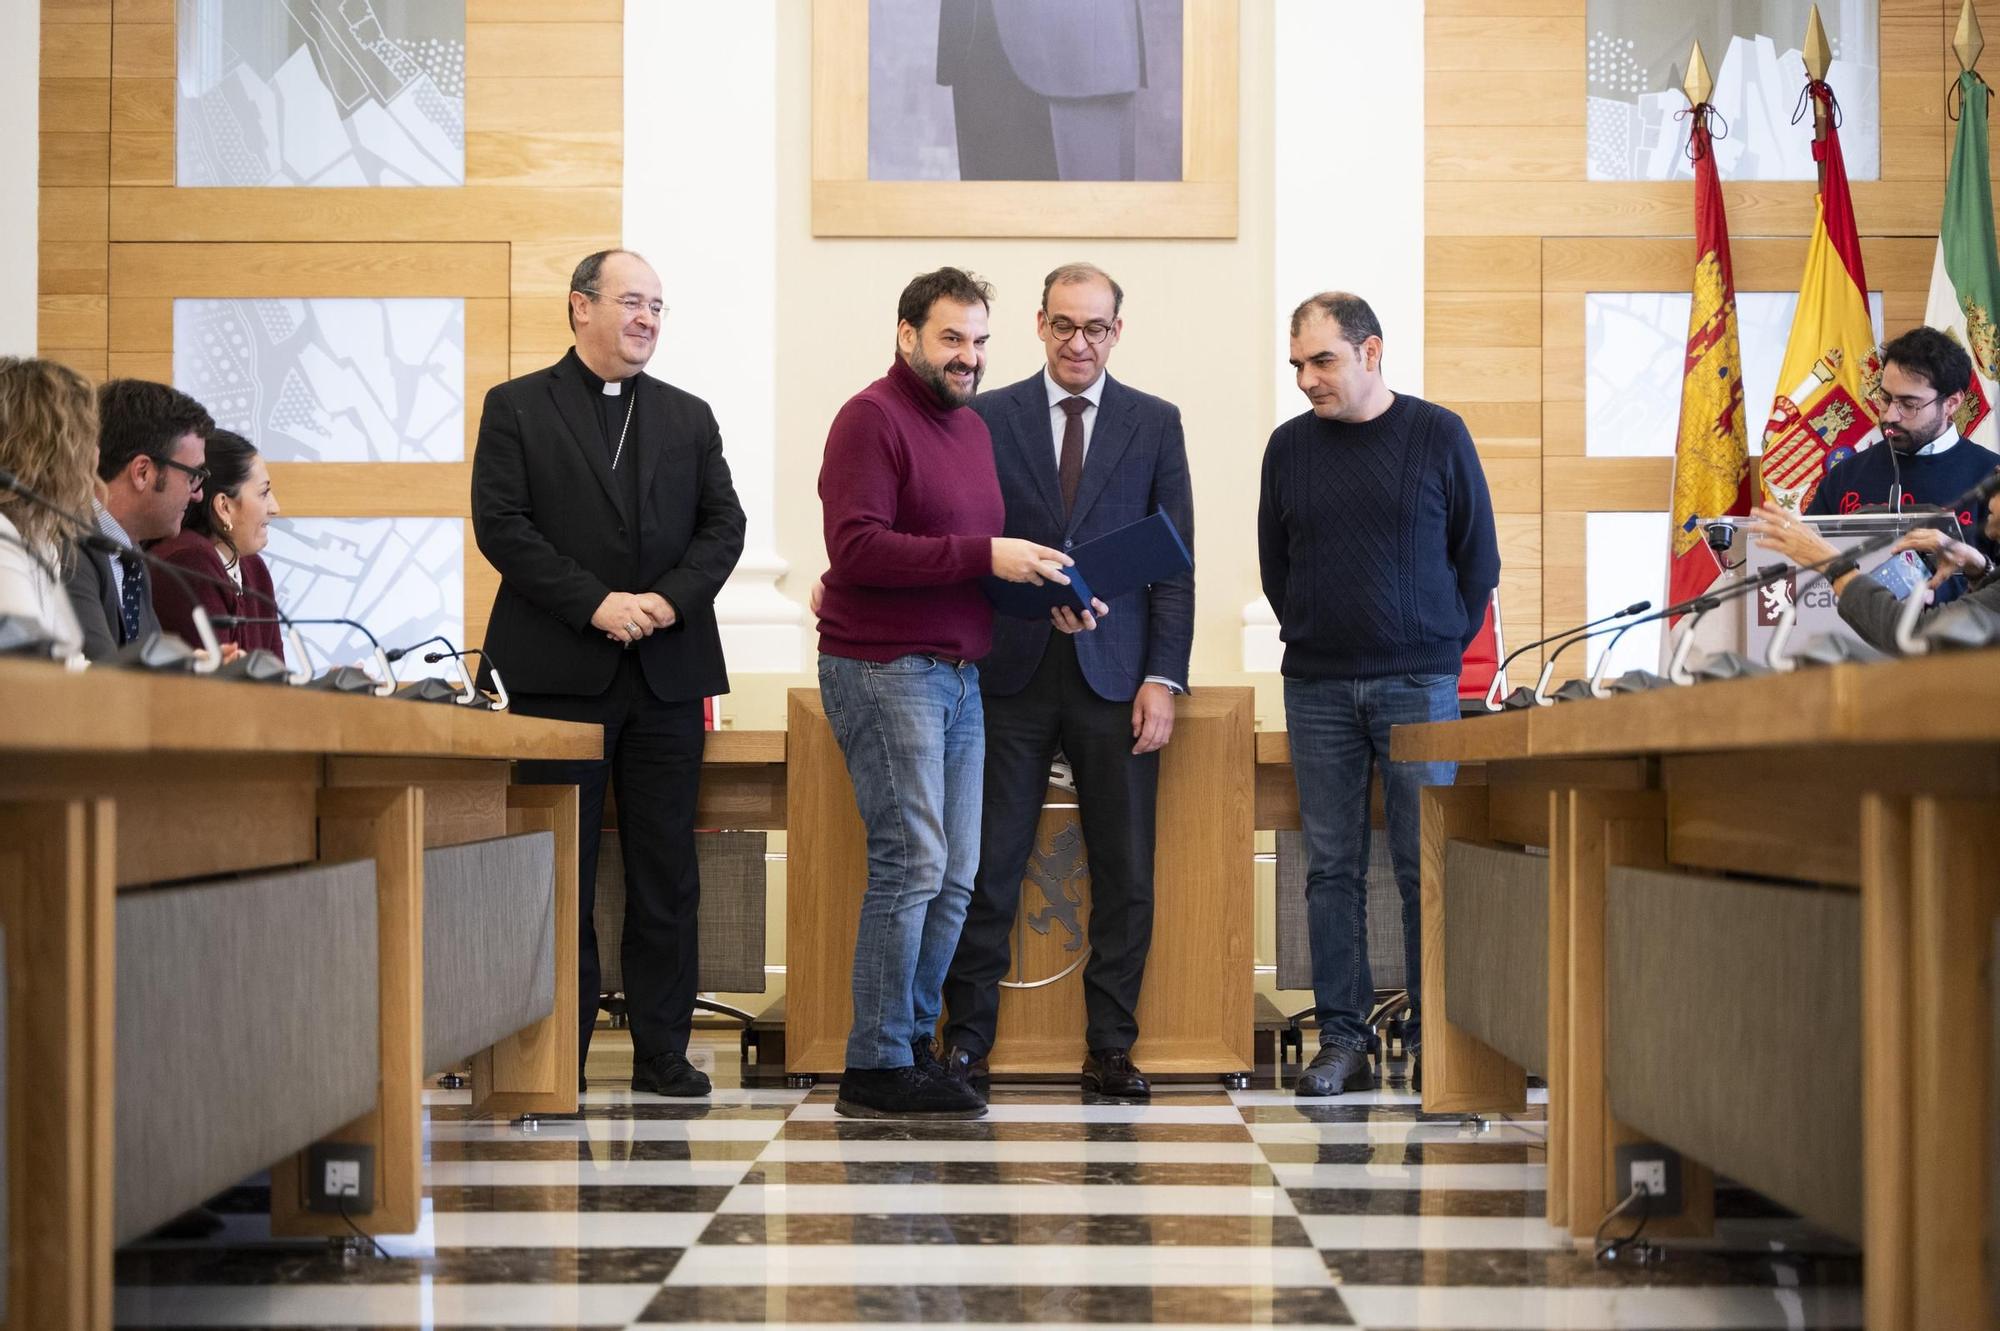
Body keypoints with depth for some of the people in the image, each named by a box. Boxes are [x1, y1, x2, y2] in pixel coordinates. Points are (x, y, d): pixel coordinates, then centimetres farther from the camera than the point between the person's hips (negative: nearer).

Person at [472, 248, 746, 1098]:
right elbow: (502, 526, -5)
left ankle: (662, 1052, 11)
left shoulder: (688, 417, 15)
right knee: (562, 873, 1)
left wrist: (672, 598, -10)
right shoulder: (516, 408, 4)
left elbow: (723, 525, 9)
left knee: (666, 873, 4)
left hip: (667, 670, 3)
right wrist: (595, 603, -14)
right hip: (558, 673, -3)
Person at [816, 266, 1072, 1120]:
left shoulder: (972, 428, 19)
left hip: (957, 674, 9)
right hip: (883, 670, -9)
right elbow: (857, 547, -19)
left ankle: (912, 1042, 17)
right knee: (912, 862, -11)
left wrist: (1051, 591, 5)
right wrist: (984, 556, -21)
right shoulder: (872, 418, -8)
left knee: (954, 874, 8)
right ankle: (877, 1067, -5)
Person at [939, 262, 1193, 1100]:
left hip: (1115, 678, 1)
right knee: (986, 868, 0)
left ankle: (1110, 1048, 11)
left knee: (1125, 875, 3)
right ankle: (966, 1041, 9)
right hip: (1012, 675, -1)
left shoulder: (1155, 424, 8)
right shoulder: (987, 418, 7)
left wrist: (1163, 678, -4)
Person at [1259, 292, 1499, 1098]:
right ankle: (1341, 1040, 6)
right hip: (1317, 689, 2)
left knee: (1426, 865, -2)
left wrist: (1443, 647, 3)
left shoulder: (1438, 435, 1)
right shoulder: (1290, 447, 8)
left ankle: (1432, 1040, 5)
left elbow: (1478, 557, 6)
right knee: (1332, 866, 2)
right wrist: (1310, 638, 9)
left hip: (1417, 682, -2)